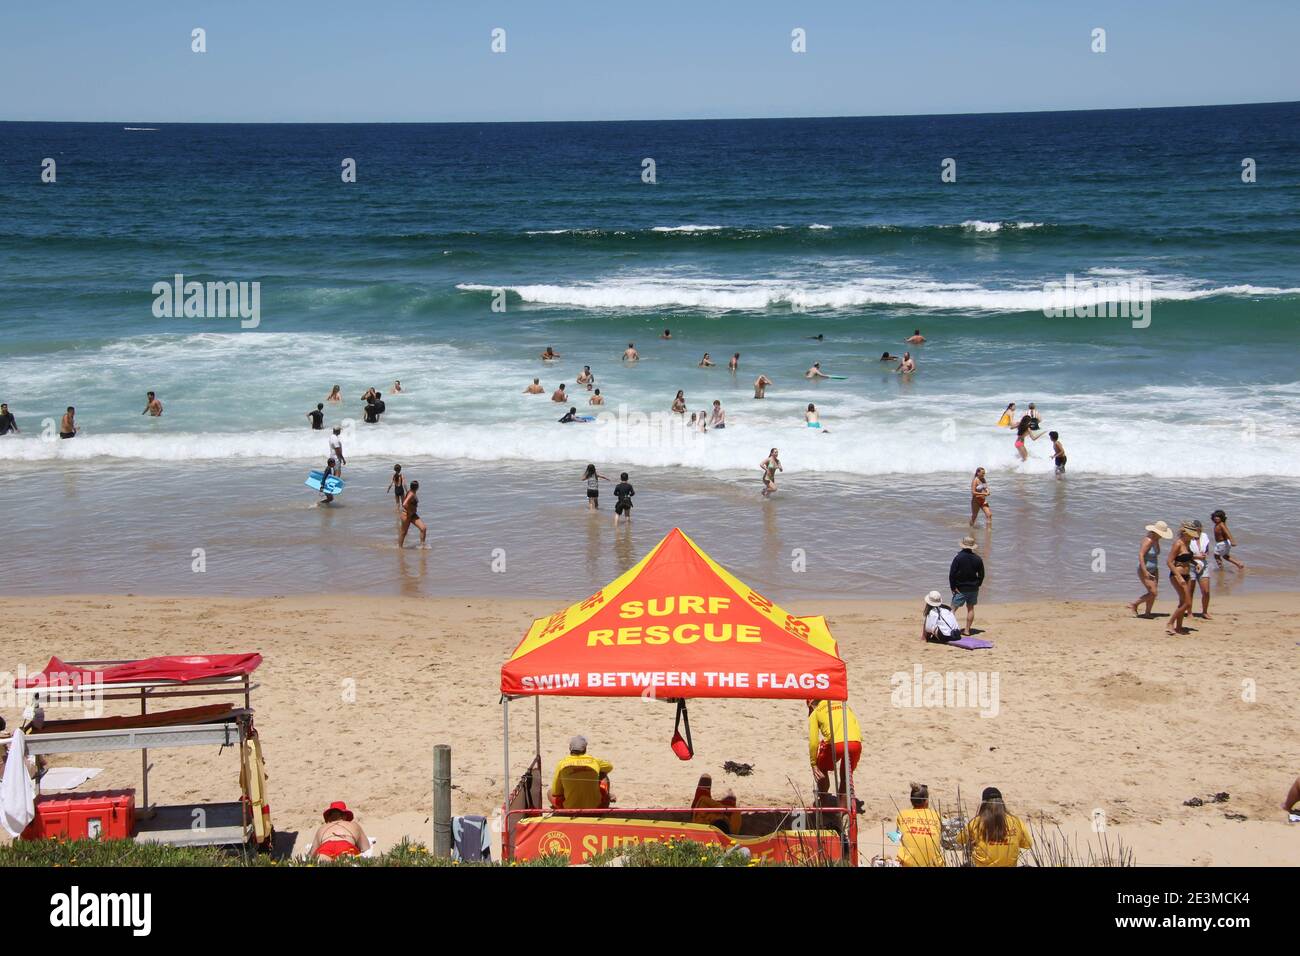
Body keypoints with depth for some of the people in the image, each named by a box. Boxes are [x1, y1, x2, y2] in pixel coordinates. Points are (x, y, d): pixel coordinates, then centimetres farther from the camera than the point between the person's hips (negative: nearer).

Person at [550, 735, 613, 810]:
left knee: (550, 792, 27)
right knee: (604, 776, 25)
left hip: (570, 810, -1)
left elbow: (555, 793, -1)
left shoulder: (561, 764, -6)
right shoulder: (594, 761, -3)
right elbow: (610, 766, 22)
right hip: (595, 808, 1)